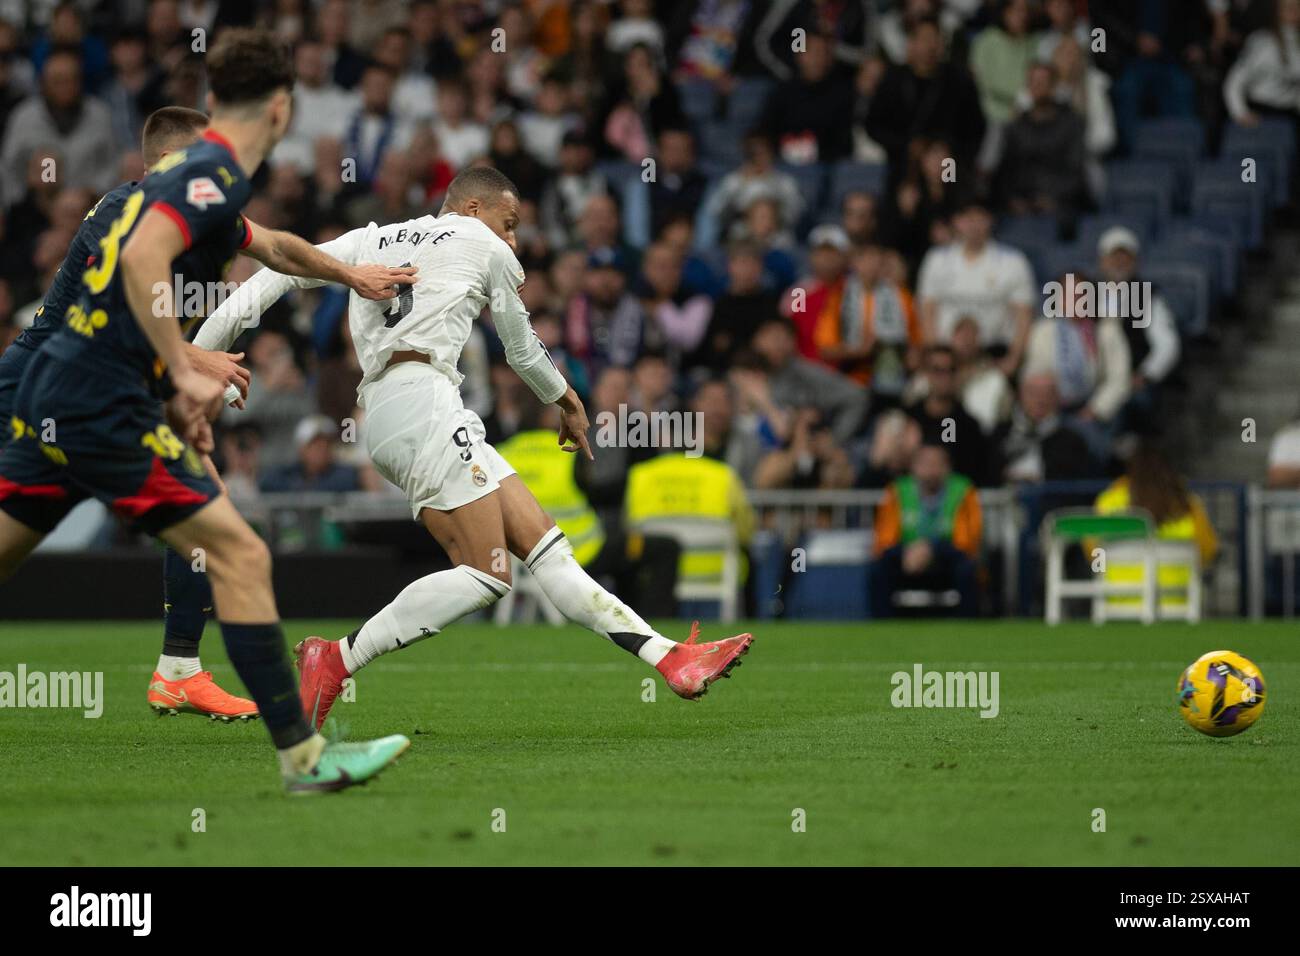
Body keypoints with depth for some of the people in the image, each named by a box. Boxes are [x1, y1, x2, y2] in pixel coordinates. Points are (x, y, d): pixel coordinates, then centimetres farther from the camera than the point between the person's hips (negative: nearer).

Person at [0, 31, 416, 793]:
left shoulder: (195, 172, 19)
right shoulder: (214, 174, -11)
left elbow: (269, 247, 38)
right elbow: (143, 259, -27)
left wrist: (351, 273, 50)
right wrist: (186, 373, -26)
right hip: (106, 407, -10)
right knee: (241, 557, -7)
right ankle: (303, 757, -6)